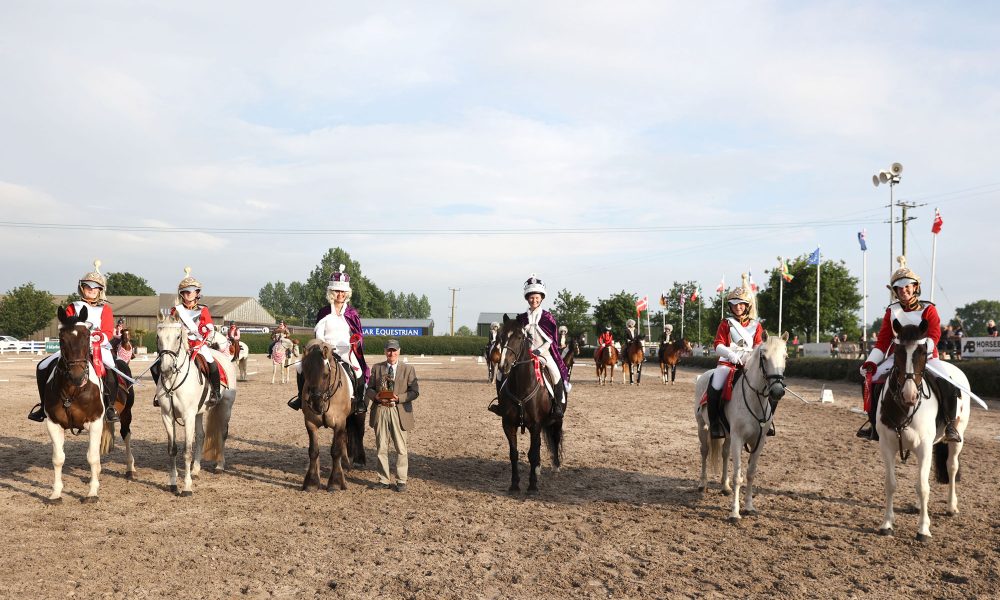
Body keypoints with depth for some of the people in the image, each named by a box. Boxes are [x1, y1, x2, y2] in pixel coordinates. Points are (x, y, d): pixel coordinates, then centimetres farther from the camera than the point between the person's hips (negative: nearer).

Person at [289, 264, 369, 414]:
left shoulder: (352, 313, 7)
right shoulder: (324, 312, 7)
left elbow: (359, 334, 6)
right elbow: (318, 334, 3)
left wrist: (357, 341, -18)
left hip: (346, 350, -1)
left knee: (359, 372, -27)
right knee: (301, 366, -13)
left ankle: (360, 401, -8)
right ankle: (302, 396, 4)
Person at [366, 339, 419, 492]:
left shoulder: (408, 369, 4)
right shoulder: (376, 368, 11)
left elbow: (415, 391, -1)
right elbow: (369, 389, 10)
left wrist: (398, 398, -16)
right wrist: (376, 396, -12)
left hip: (400, 412, -2)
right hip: (380, 411, 2)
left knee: (401, 448, 1)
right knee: (381, 448, 6)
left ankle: (401, 481, 11)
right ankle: (383, 480, 16)